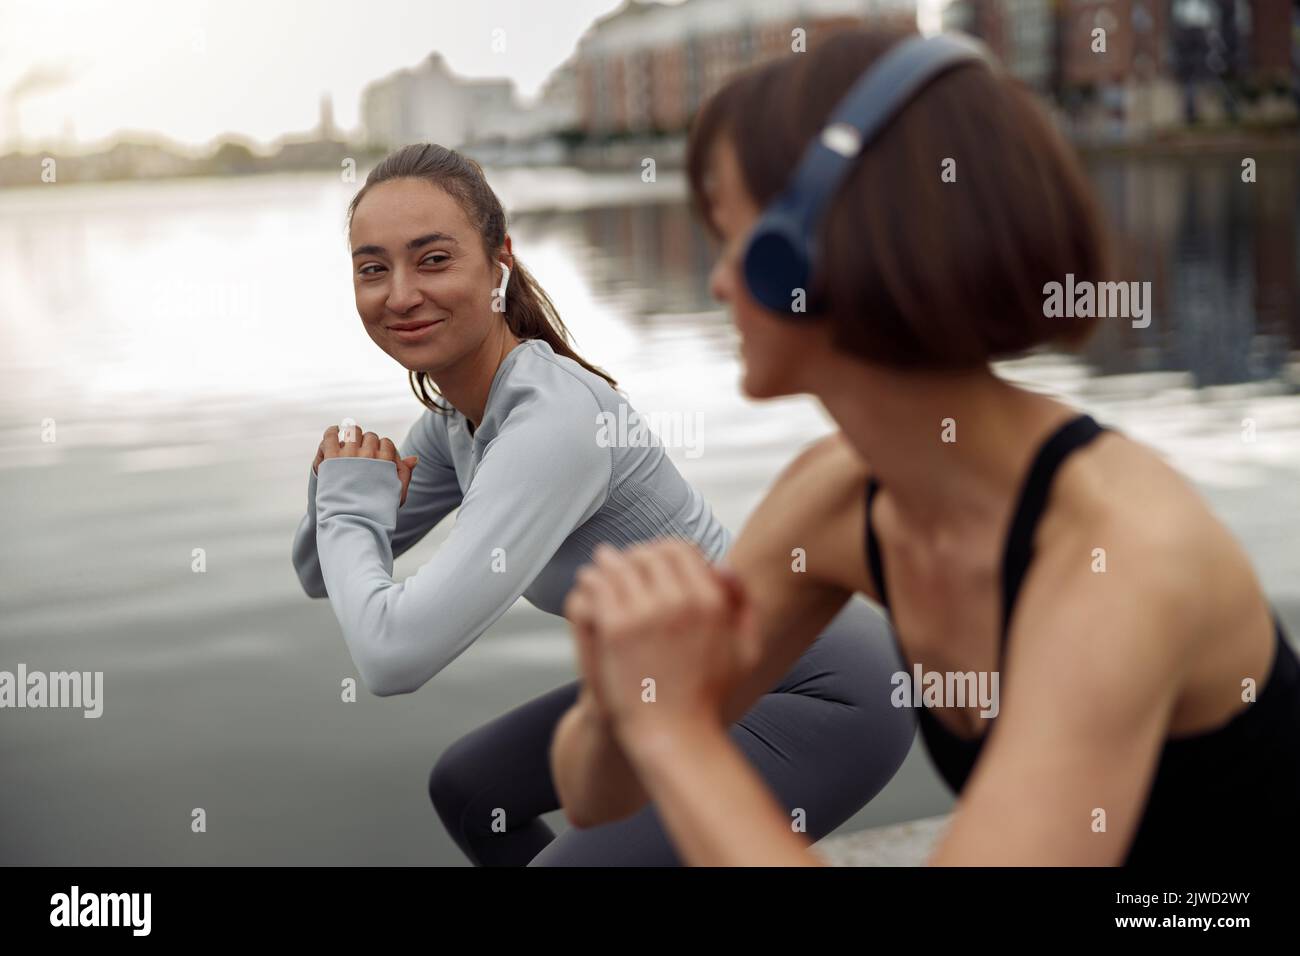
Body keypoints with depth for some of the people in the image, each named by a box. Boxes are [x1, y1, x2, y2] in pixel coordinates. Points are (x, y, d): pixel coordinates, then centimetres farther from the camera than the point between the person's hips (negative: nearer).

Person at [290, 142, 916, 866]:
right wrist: (343, 501, -13)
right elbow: (323, 576, 9)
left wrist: (350, 508, -18)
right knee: (468, 789, 18)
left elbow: (395, 652, -36)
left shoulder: (552, 422, -29)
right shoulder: (457, 414, -2)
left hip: (820, 692, -9)